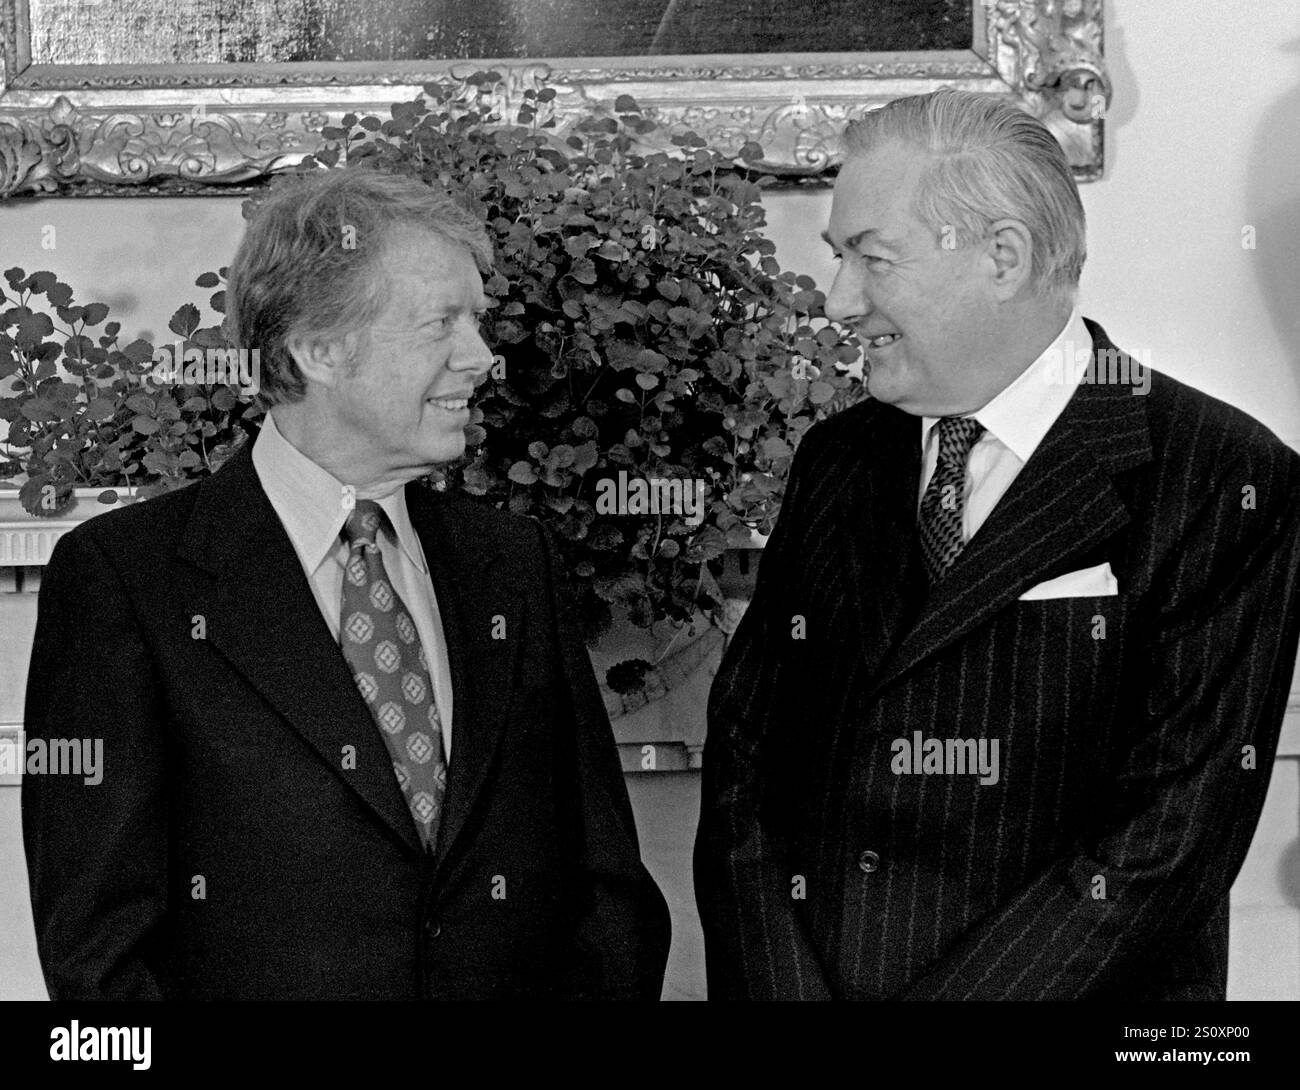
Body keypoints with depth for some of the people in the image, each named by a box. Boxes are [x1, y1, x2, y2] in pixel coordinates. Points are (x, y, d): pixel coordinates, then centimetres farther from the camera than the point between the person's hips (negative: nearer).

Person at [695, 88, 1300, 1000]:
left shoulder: (1223, 482, -7)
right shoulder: (835, 463, 9)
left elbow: (1171, 839, -13)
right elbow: (740, 759, 5)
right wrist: (774, 987, -10)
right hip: (798, 974, 4)